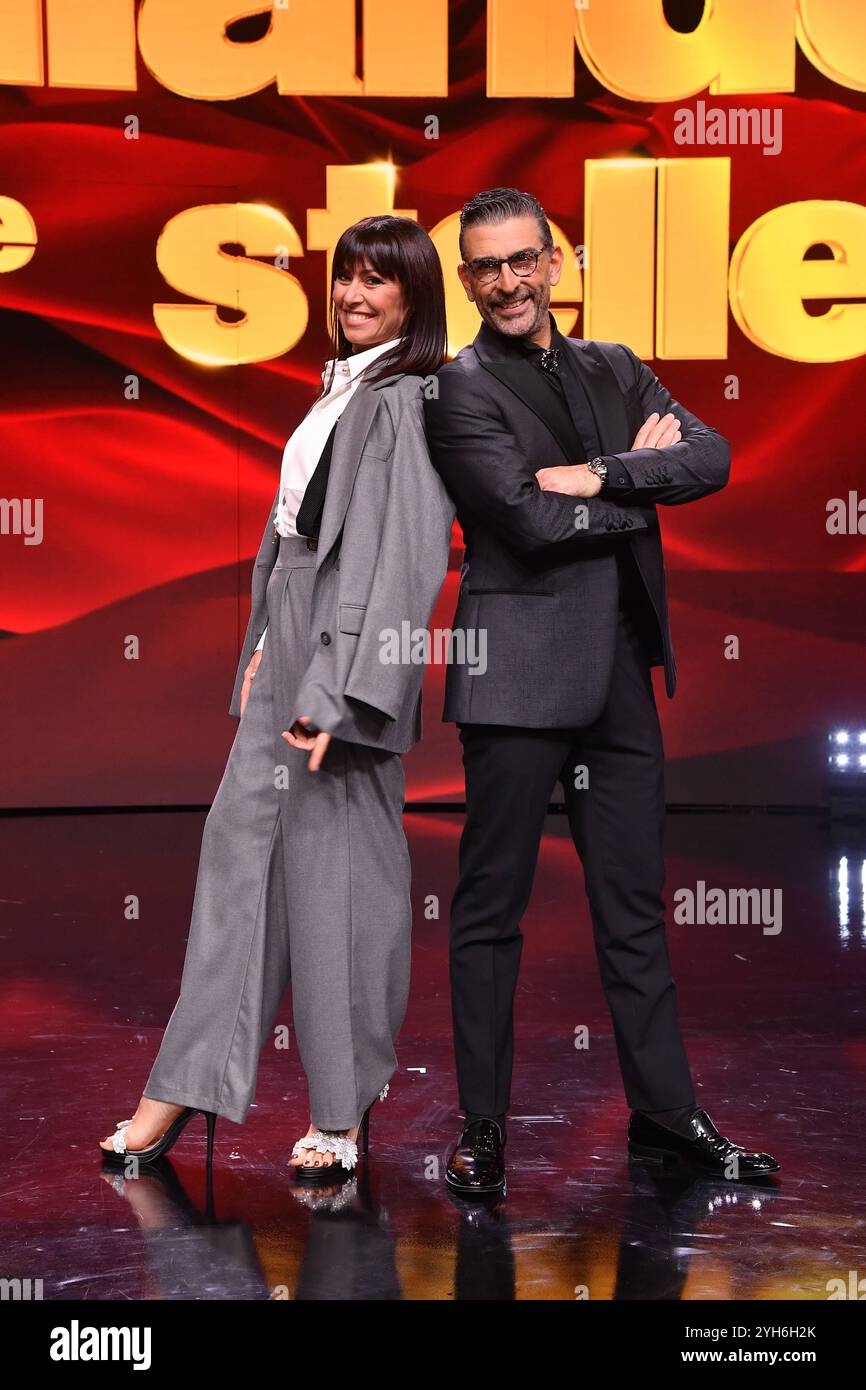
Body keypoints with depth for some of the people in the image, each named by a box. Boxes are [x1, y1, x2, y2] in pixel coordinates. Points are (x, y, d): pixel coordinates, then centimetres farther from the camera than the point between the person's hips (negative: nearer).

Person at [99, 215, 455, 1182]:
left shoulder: (407, 403, -11)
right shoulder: (342, 388, 17)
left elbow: (397, 556, -18)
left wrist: (337, 693, -23)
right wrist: (266, 642, 15)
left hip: (350, 645, -9)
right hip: (292, 639, 9)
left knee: (332, 860, -3)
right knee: (240, 840, 8)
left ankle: (342, 1111, 9)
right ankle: (185, 1088, 13)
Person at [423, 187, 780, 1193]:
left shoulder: (614, 372, 15)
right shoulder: (462, 389, -3)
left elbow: (711, 458, 1)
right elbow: (535, 522, -14)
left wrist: (601, 477, -12)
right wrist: (640, 481, -2)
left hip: (619, 672, 6)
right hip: (519, 672, -5)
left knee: (635, 906, 11)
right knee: (490, 909, 1)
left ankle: (666, 1116, 19)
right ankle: (482, 1130, 10)